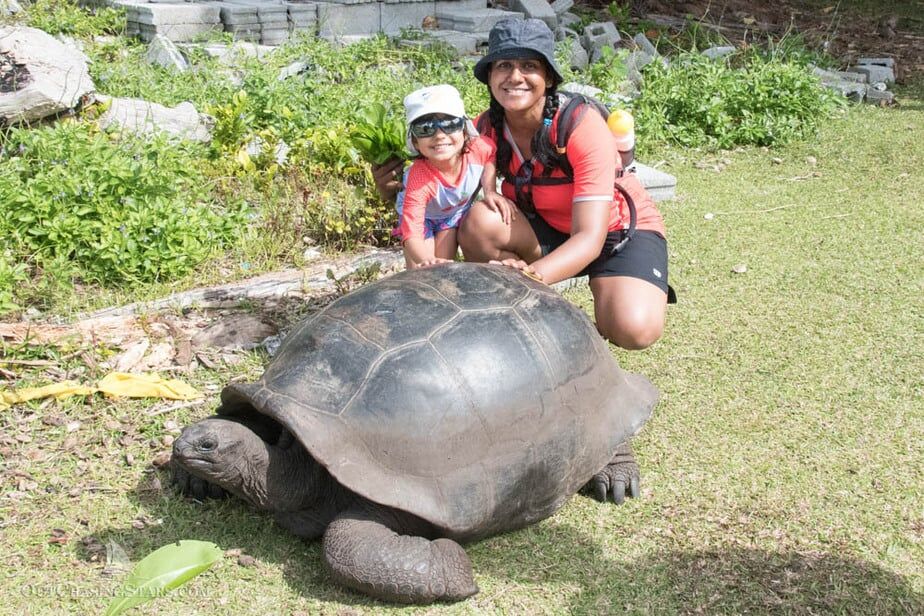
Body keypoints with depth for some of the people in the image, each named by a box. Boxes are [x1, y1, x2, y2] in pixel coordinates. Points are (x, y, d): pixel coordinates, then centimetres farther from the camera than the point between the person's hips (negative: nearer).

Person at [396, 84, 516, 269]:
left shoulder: (479, 148, -33)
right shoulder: (419, 179, -43)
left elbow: (491, 157, -4)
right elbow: (412, 235, -47)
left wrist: (490, 191, -18)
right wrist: (428, 261, -67)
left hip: (458, 210, 3)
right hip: (423, 214, -3)